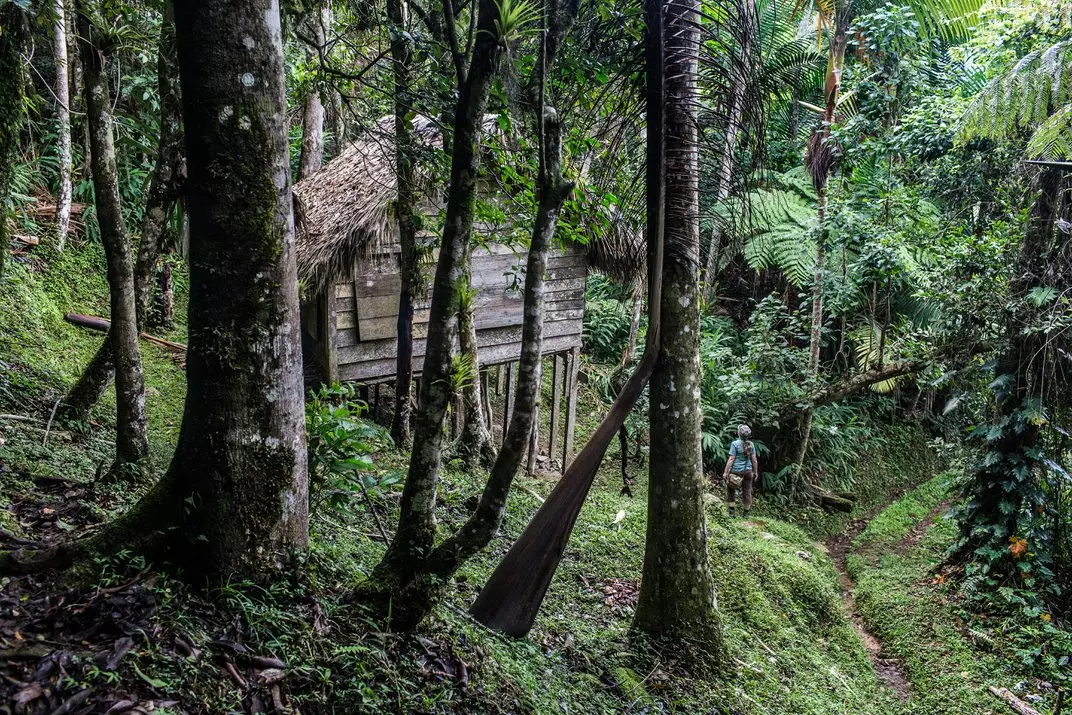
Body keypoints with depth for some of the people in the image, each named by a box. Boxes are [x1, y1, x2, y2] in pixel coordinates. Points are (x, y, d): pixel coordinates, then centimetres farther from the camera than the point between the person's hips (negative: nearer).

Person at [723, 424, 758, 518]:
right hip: (748, 471, 4)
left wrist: (725, 472, -10)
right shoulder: (751, 445, 0)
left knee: (730, 490, 12)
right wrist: (755, 472, 14)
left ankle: (732, 510, 9)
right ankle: (746, 513, 15)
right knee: (747, 491, 10)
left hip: (736, 471, -4)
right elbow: (754, 460, 3)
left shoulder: (735, 444, -12)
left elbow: (731, 459, -14)